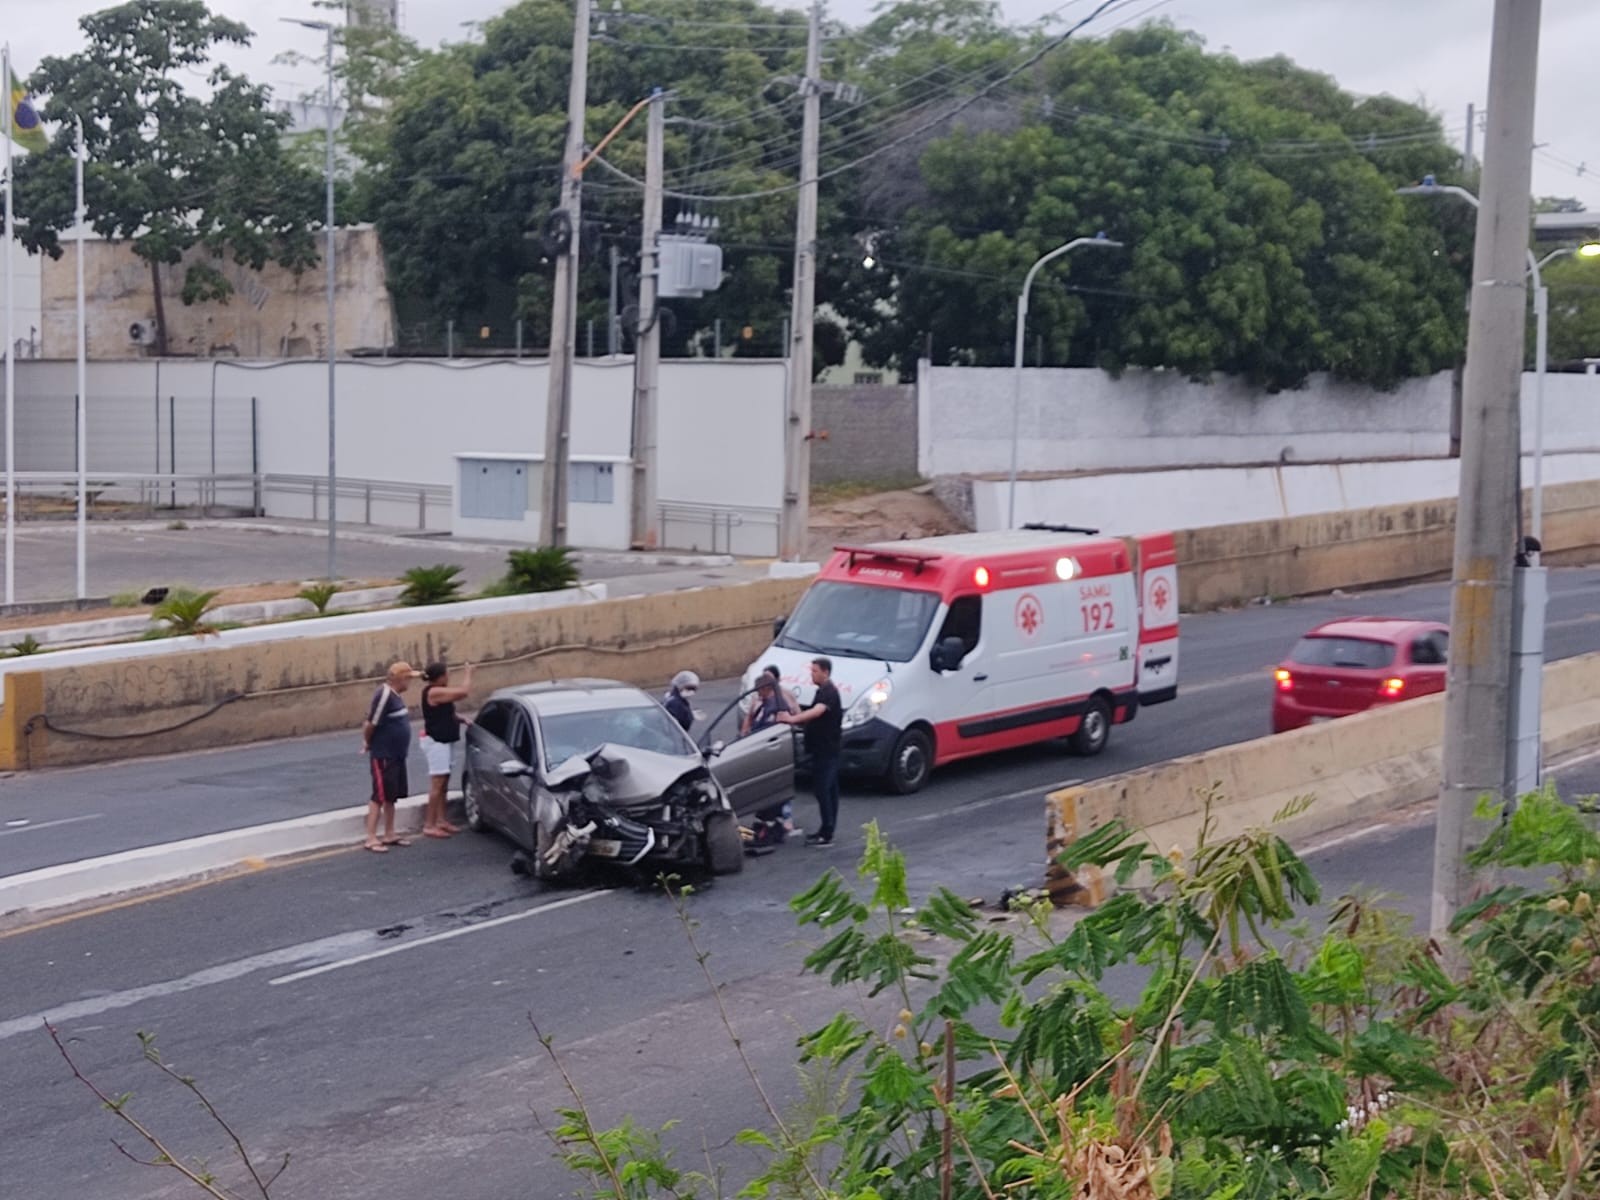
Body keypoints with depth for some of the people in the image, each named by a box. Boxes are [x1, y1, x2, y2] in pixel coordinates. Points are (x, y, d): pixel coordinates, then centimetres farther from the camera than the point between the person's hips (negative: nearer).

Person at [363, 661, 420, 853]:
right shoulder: (384, 694, -21)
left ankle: (389, 835, 22)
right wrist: (368, 743, -6)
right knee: (380, 796, -6)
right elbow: (371, 723, -21)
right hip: (383, 756, -9)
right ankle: (371, 839, -3)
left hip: (396, 756, 9)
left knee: (391, 796, 14)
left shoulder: (396, 695, 9)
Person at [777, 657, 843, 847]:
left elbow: (816, 712, -34)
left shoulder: (829, 692, -16)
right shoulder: (824, 691, 17)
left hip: (825, 749, -11)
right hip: (825, 748, 11)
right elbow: (814, 716, 28)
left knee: (822, 789, -11)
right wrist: (795, 719, 13)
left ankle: (826, 835, -12)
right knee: (829, 789, 13)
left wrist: (792, 719, -45)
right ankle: (826, 830, 18)